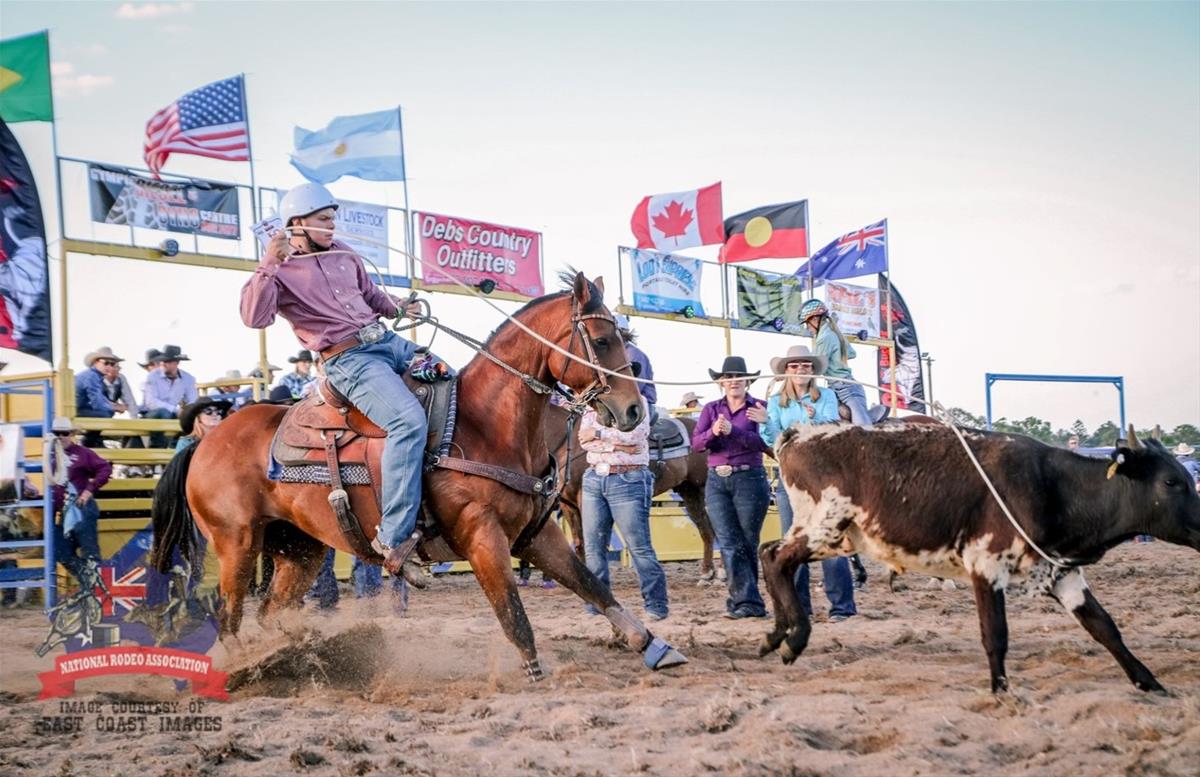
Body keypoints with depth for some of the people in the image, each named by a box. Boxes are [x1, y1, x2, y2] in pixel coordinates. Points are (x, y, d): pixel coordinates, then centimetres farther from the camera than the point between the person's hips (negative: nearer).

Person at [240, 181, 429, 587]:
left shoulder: (342, 254, 17)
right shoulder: (280, 271, -4)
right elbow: (254, 317, -22)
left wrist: (399, 309, 17)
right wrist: (270, 265, -28)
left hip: (388, 341, 9)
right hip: (349, 360, -9)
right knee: (409, 419, -32)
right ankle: (394, 539, -31)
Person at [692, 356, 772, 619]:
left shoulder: (759, 407, 0)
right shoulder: (711, 409, 10)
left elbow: (765, 443, -13)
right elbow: (696, 443, -1)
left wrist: (733, 431, -24)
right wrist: (713, 432, -21)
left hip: (749, 479, -3)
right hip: (717, 481, 3)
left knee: (748, 543, 3)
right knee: (729, 544, -4)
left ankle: (739, 599, 13)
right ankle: (749, 602, -3)